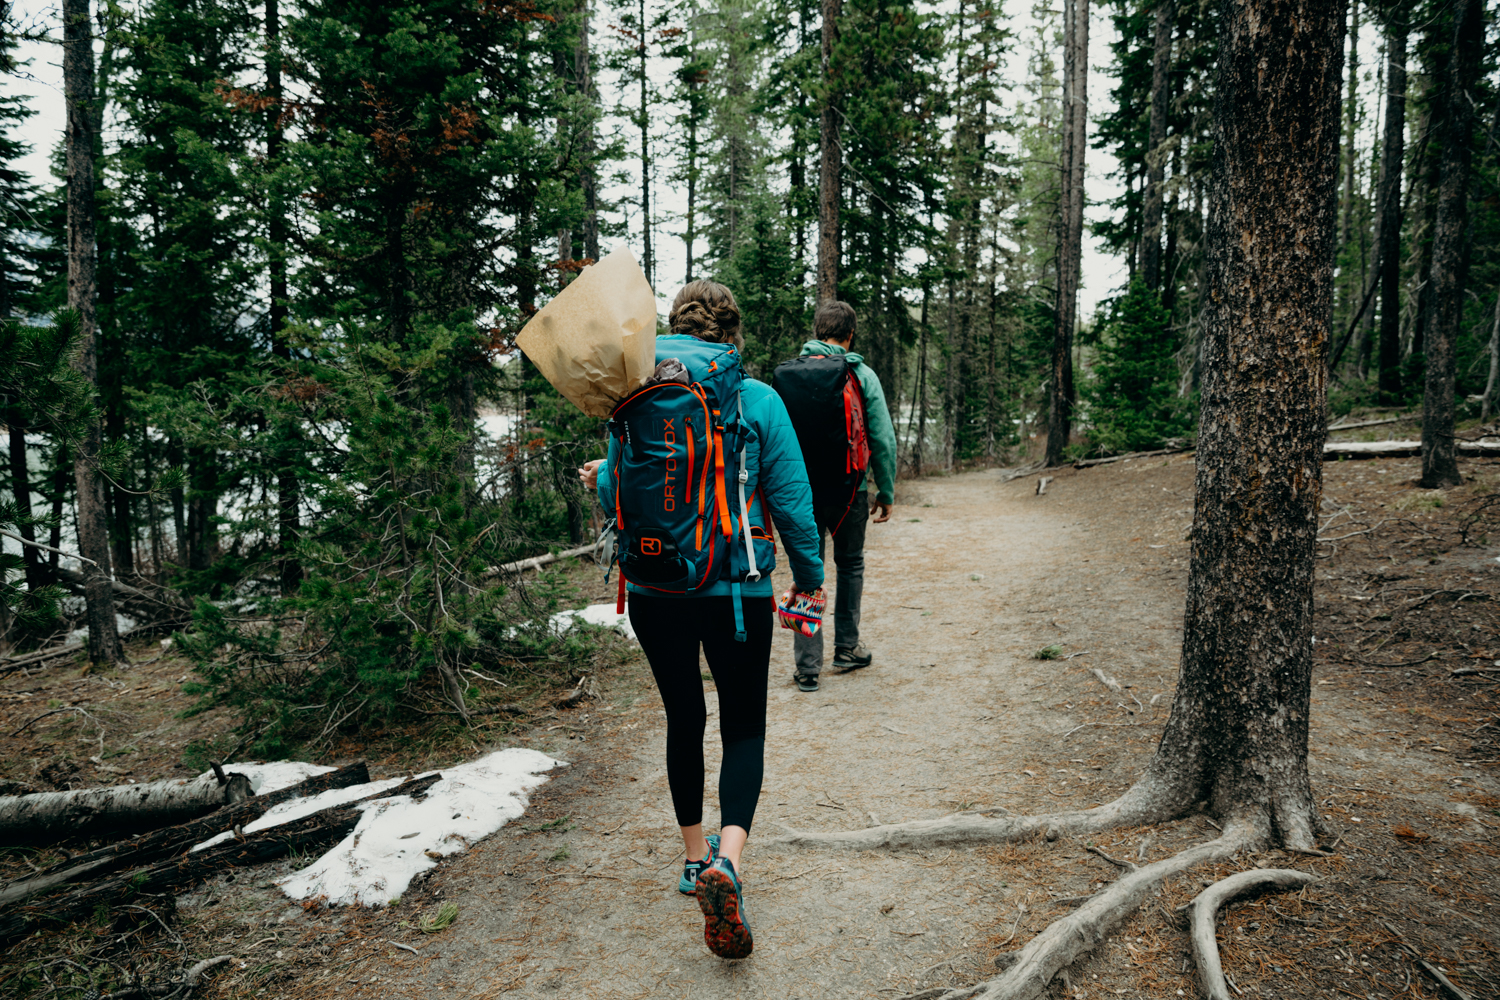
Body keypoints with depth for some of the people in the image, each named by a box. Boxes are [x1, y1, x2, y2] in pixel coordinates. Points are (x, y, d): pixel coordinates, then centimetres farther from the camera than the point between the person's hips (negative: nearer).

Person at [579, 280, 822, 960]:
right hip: (736, 590, -2)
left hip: (653, 590, 3)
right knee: (744, 727, 10)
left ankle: (696, 858, 33)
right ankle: (727, 857, -12)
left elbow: (615, 495, 6)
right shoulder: (757, 400, -7)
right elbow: (791, 501, -6)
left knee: (683, 719, 19)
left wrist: (598, 482, 29)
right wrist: (808, 575, 8)